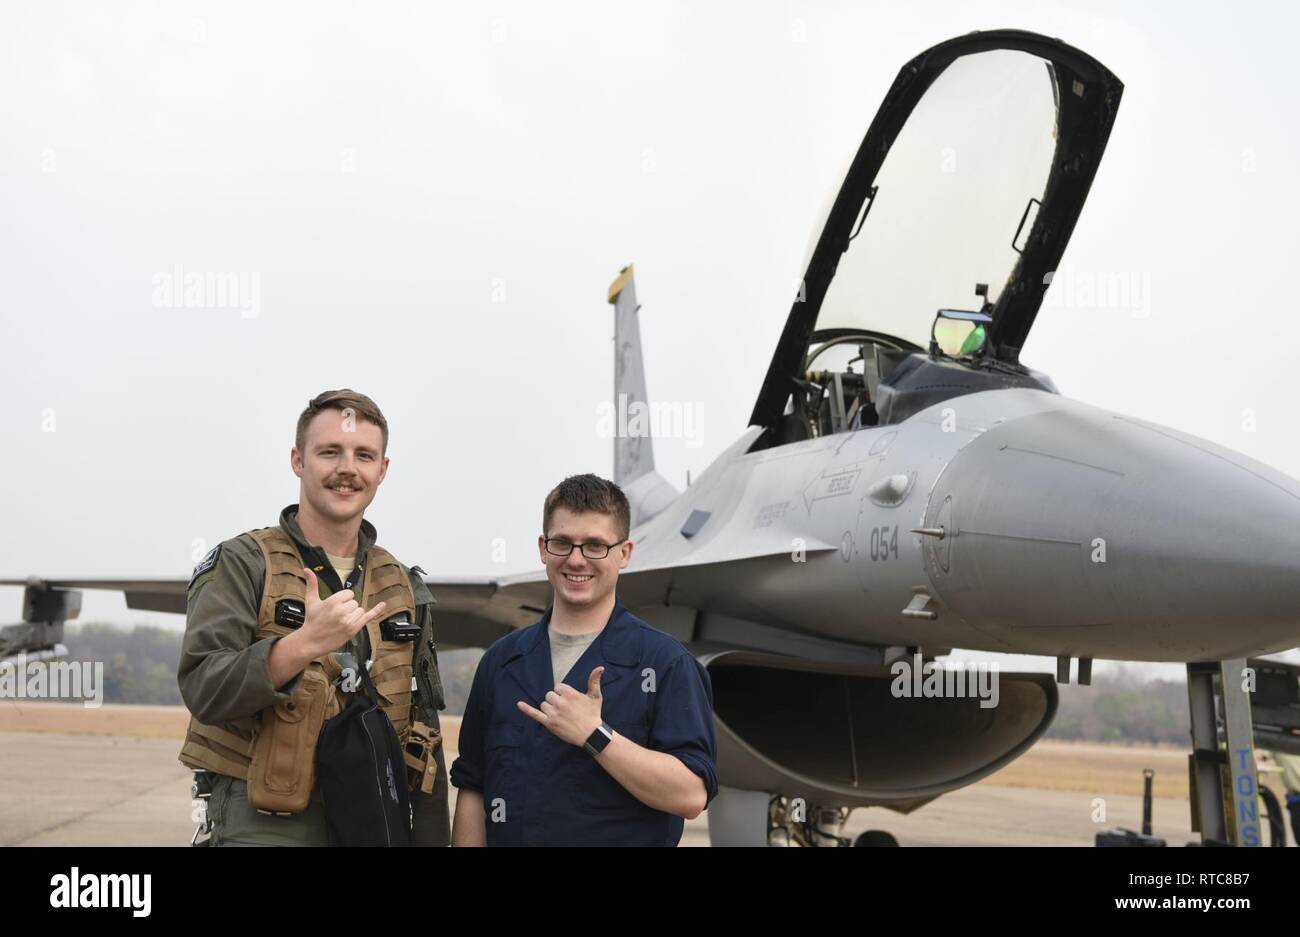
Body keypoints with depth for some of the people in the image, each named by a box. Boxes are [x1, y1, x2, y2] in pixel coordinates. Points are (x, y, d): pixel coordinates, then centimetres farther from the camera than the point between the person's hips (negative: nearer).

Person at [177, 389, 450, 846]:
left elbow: (420, 730, 13)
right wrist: (304, 644, -29)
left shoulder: (403, 587, 11)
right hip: (264, 823, -4)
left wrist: (431, 836, 7)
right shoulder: (243, 563, -4)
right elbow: (202, 689, -16)